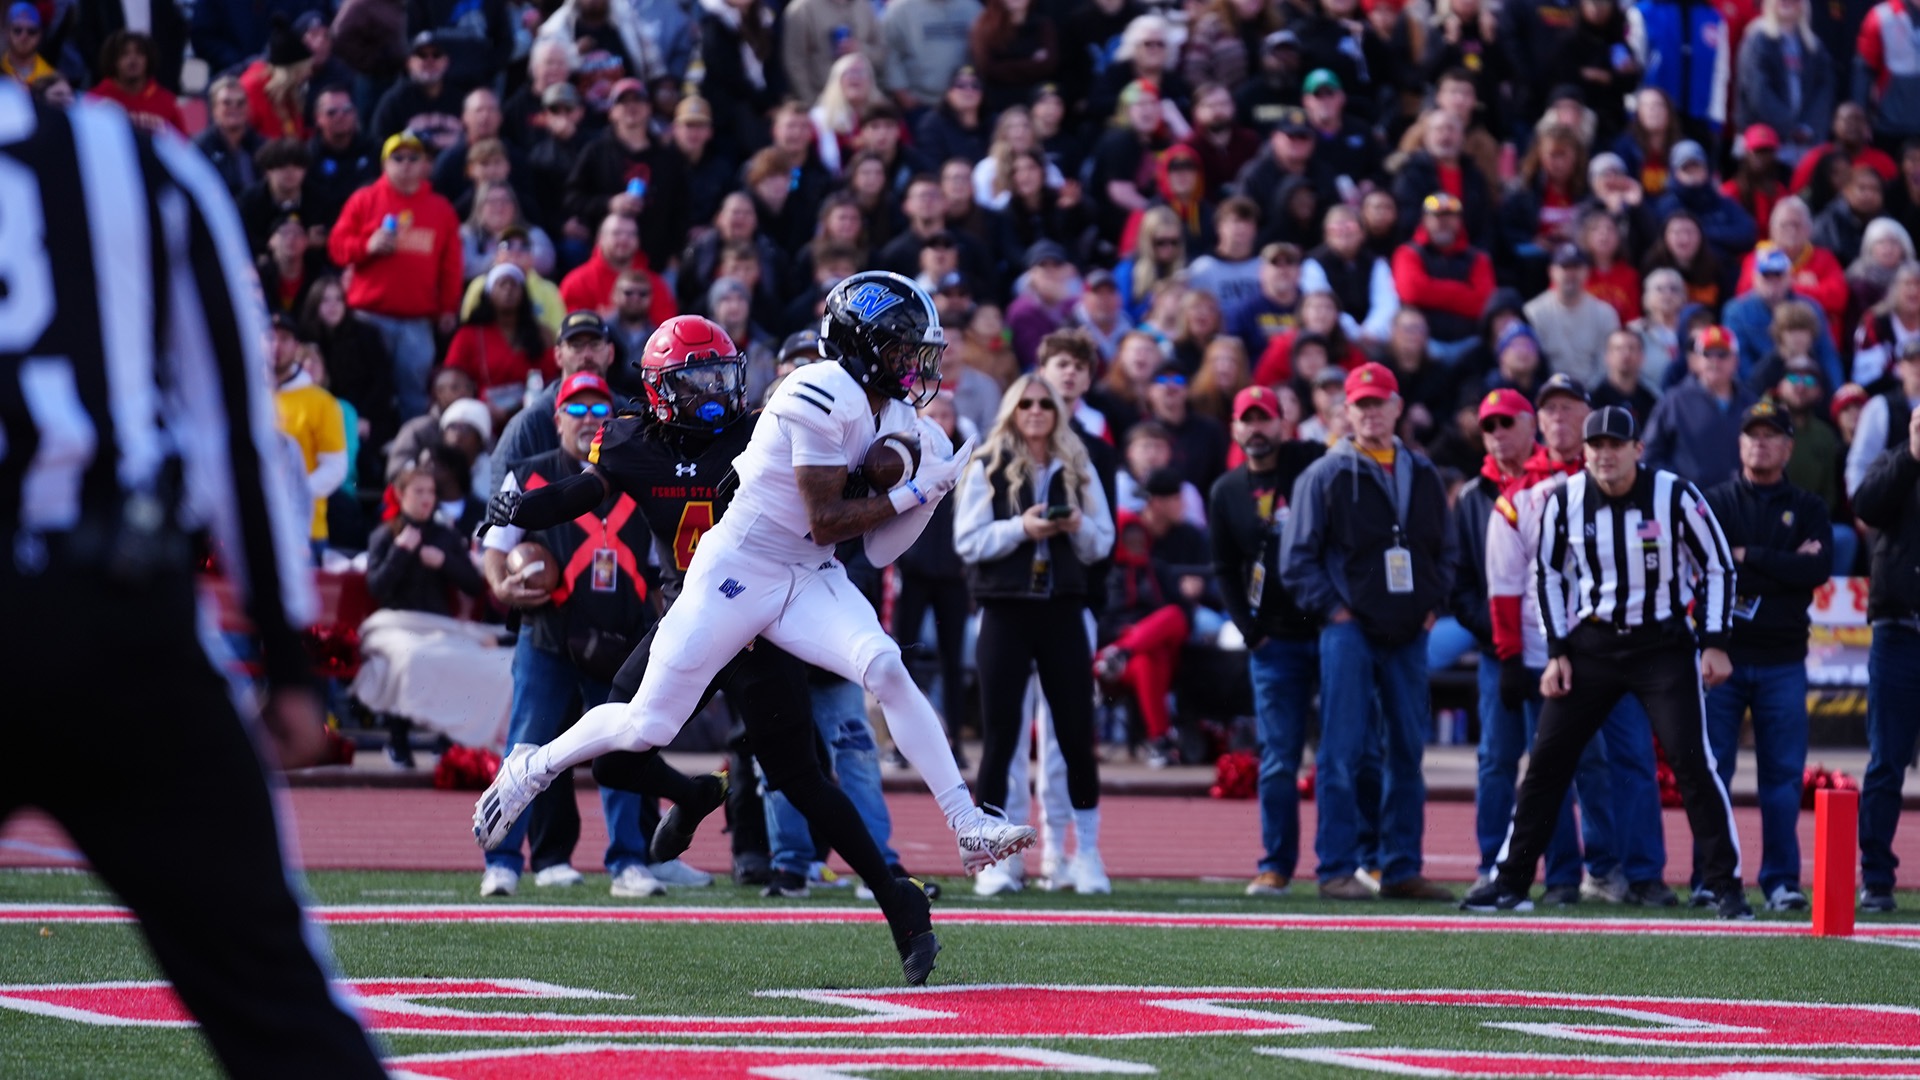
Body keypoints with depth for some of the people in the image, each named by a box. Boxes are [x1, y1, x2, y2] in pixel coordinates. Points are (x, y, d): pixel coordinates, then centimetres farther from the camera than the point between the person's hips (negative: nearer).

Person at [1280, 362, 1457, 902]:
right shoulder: (1325, 476, 0)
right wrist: (1331, 609, -9)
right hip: (1350, 630, -5)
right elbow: (1297, 558, -2)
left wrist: (1433, 604, 8)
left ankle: (1402, 869, 11)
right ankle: (1337, 870, -6)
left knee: (1409, 752, 6)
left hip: (1409, 634, 5)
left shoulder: (1423, 475, 13)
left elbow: (1445, 549, 21)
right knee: (1342, 752, -7)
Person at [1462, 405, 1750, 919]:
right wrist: (1557, 652, 3)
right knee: (1546, 760, 2)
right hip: (1592, 641, 3)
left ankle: (1724, 884, -5)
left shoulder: (1675, 496, -12)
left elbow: (1718, 566, -2)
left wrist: (1715, 644, -8)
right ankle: (1510, 881, 11)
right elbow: (1550, 574, 9)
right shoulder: (1564, 501, -4)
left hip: (1663, 644, -3)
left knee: (1691, 760, -12)